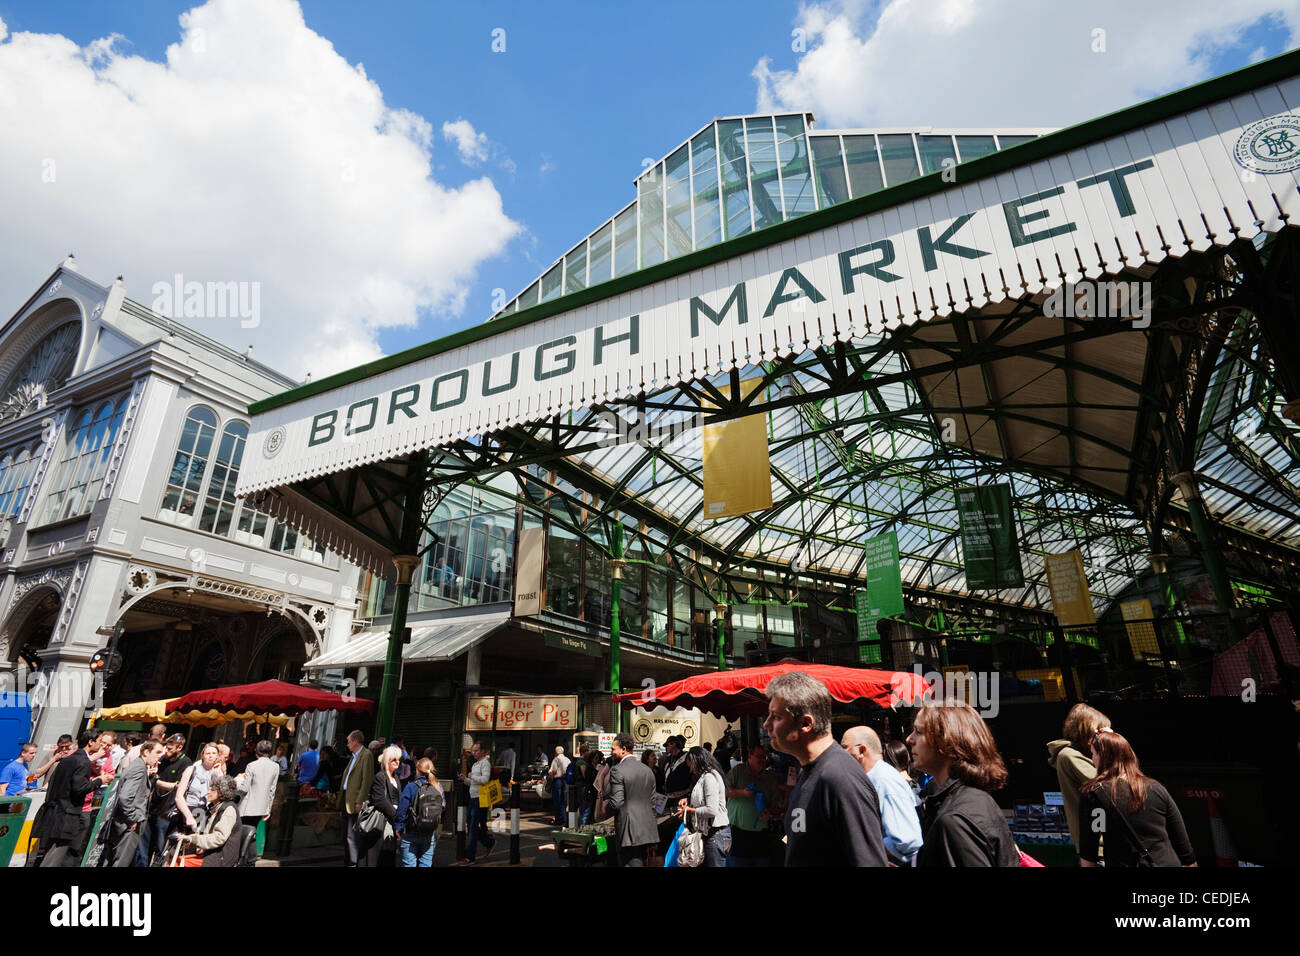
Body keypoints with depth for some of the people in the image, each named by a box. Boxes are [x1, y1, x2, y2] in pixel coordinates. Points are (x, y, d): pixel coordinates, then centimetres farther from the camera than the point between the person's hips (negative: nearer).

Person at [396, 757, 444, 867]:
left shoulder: (411, 787, -13)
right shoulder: (439, 787, -2)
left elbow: (401, 810, -12)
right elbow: (443, 807, 6)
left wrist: (399, 827, -1)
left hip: (411, 834, -3)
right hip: (430, 835, 3)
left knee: (409, 864, 7)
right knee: (426, 863, 12)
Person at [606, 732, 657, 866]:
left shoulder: (617, 770, -12)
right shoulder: (647, 770, 10)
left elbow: (616, 803, -18)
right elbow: (652, 802, 14)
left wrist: (604, 804, 5)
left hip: (630, 831, -7)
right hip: (647, 830, 7)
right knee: (641, 862, 16)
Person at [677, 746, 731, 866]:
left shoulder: (709, 777, -14)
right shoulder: (704, 777, 17)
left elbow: (712, 810, -22)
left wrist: (690, 810, -10)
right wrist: (688, 800, 12)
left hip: (716, 834, -10)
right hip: (710, 833, 10)